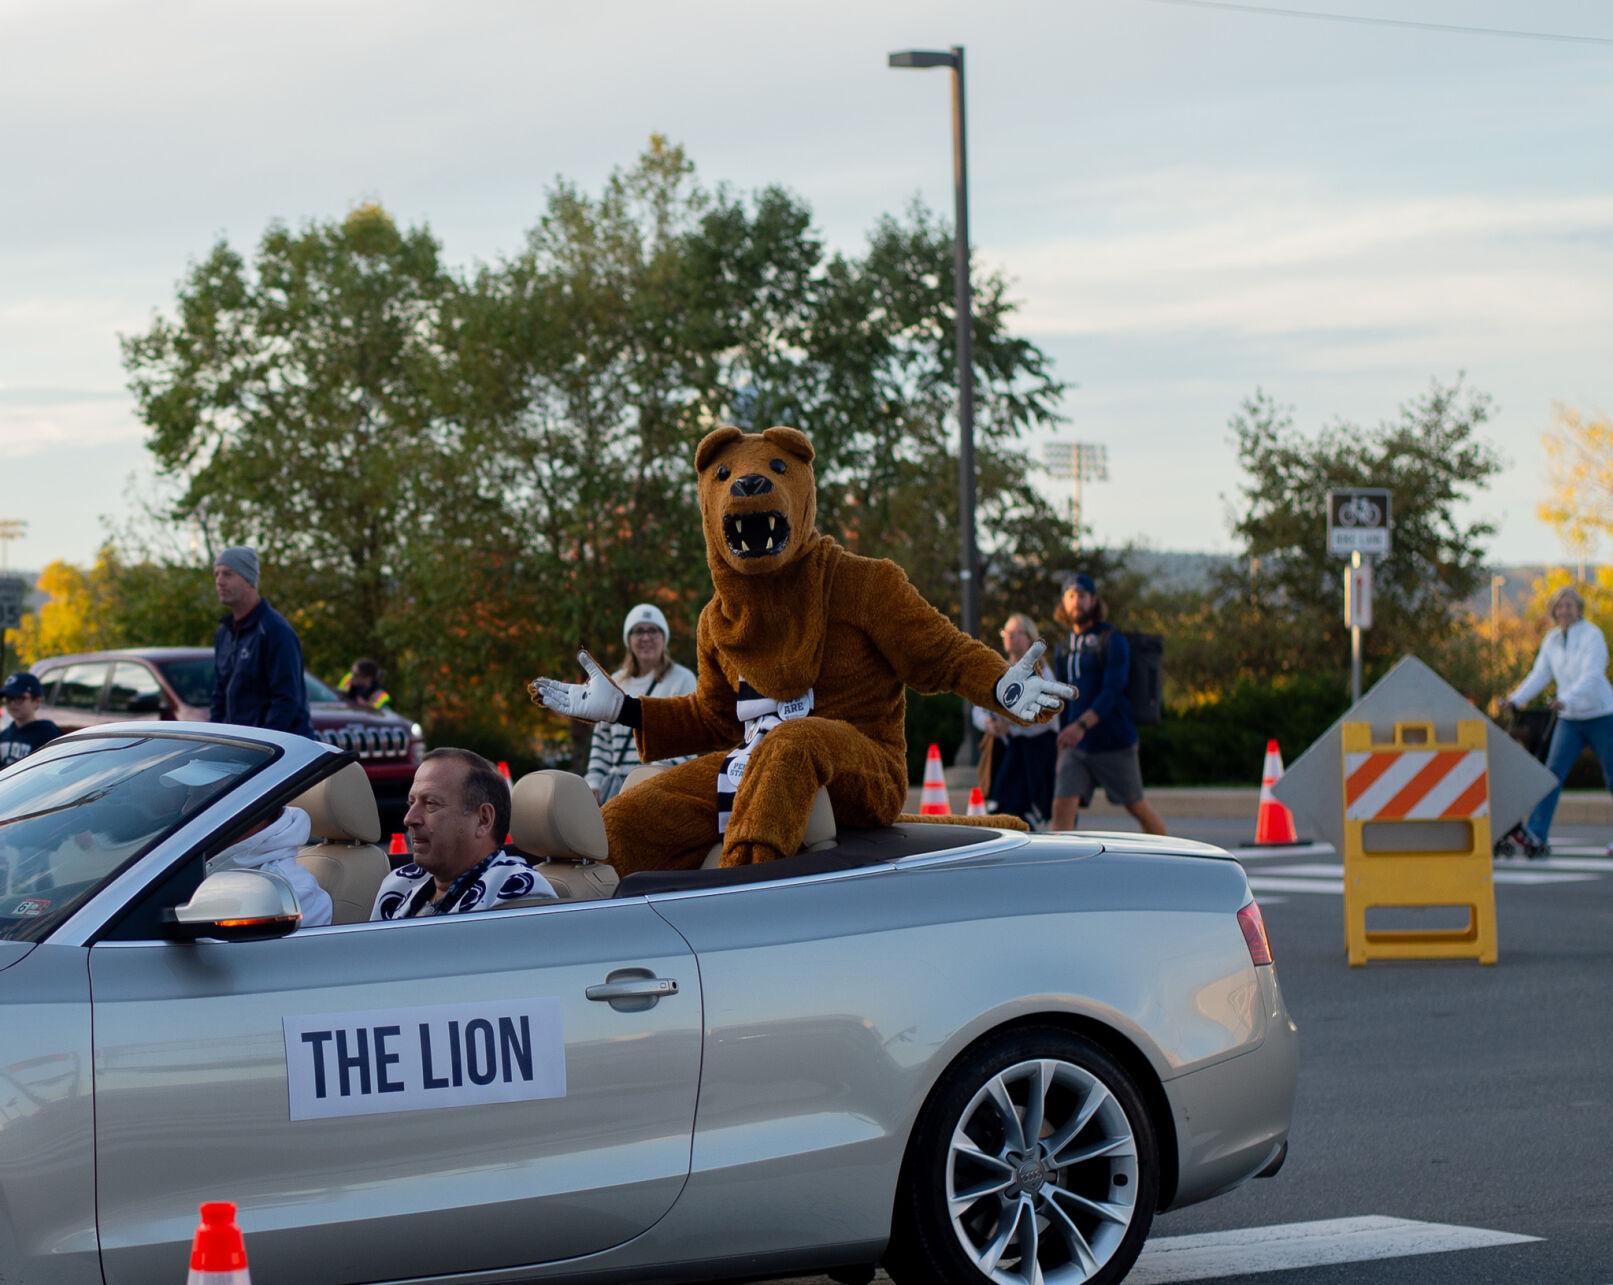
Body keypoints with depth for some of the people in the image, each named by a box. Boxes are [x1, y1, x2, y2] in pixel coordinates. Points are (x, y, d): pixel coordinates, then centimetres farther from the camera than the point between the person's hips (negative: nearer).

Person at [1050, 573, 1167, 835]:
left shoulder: (1112, 641, -7)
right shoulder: (1063, 650, 13)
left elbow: (1112, 691, -20)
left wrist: (1082, 725, -32)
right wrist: (1062, 742, 20)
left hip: (1114, 744, -5)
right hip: (1075, 747, 5)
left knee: (1137, 808, 8)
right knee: (1062, 807, -11)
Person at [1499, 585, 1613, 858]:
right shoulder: (1552, 639, 6)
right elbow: (1540, 674, 3)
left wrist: (1566, 699, -40)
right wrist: (1516, 699, -12)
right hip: (1570, 720, 5)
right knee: (1553, 773, -9)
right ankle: (1537, 837, -16)